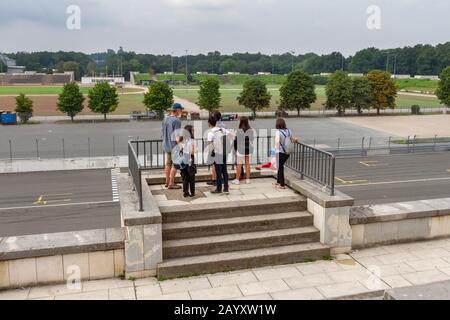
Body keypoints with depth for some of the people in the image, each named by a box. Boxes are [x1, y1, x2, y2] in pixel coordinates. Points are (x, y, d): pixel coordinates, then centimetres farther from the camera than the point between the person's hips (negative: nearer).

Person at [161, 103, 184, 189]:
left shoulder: (165, 118, 5)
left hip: (166, 145, 8)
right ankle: (171, 184, 6)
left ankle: (167, 182, 27)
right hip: (174, 146, -8)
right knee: (175, 165, 1)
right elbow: (177, 136, -22)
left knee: (168, 164, 18)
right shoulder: (176, 120, -20)